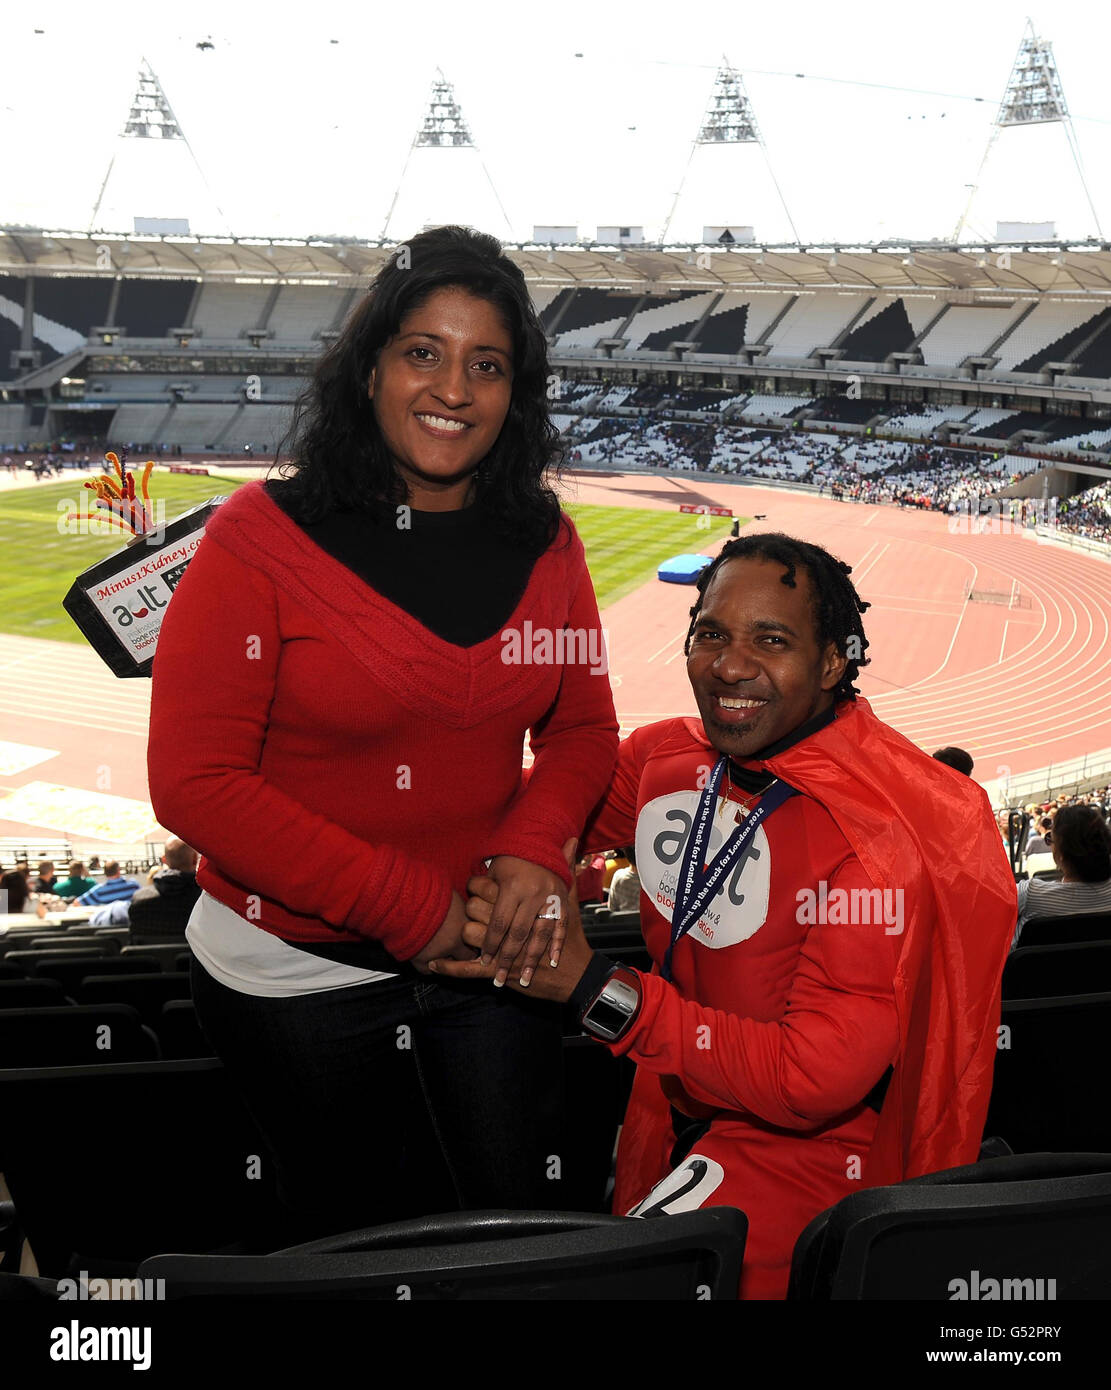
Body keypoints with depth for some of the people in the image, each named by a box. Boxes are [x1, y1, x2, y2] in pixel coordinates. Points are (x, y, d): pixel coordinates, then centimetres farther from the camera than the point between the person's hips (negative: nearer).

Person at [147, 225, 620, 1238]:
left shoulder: (542, 541, -1)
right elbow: (194, 780, -17)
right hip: (298, 969, -3)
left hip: (489, 955, 3)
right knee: (355, 1233, 18)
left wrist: (535, 850, -15)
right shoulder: (264, 537, -15)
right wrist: (407, 906, -19)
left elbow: (584, 728, 7)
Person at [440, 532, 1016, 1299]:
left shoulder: (880, 832, -25)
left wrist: (591, 983, -31)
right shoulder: (666, 755, -6)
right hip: (675, 1109, 6)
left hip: (807, 1142, -6)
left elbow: (814, 1081, -27)